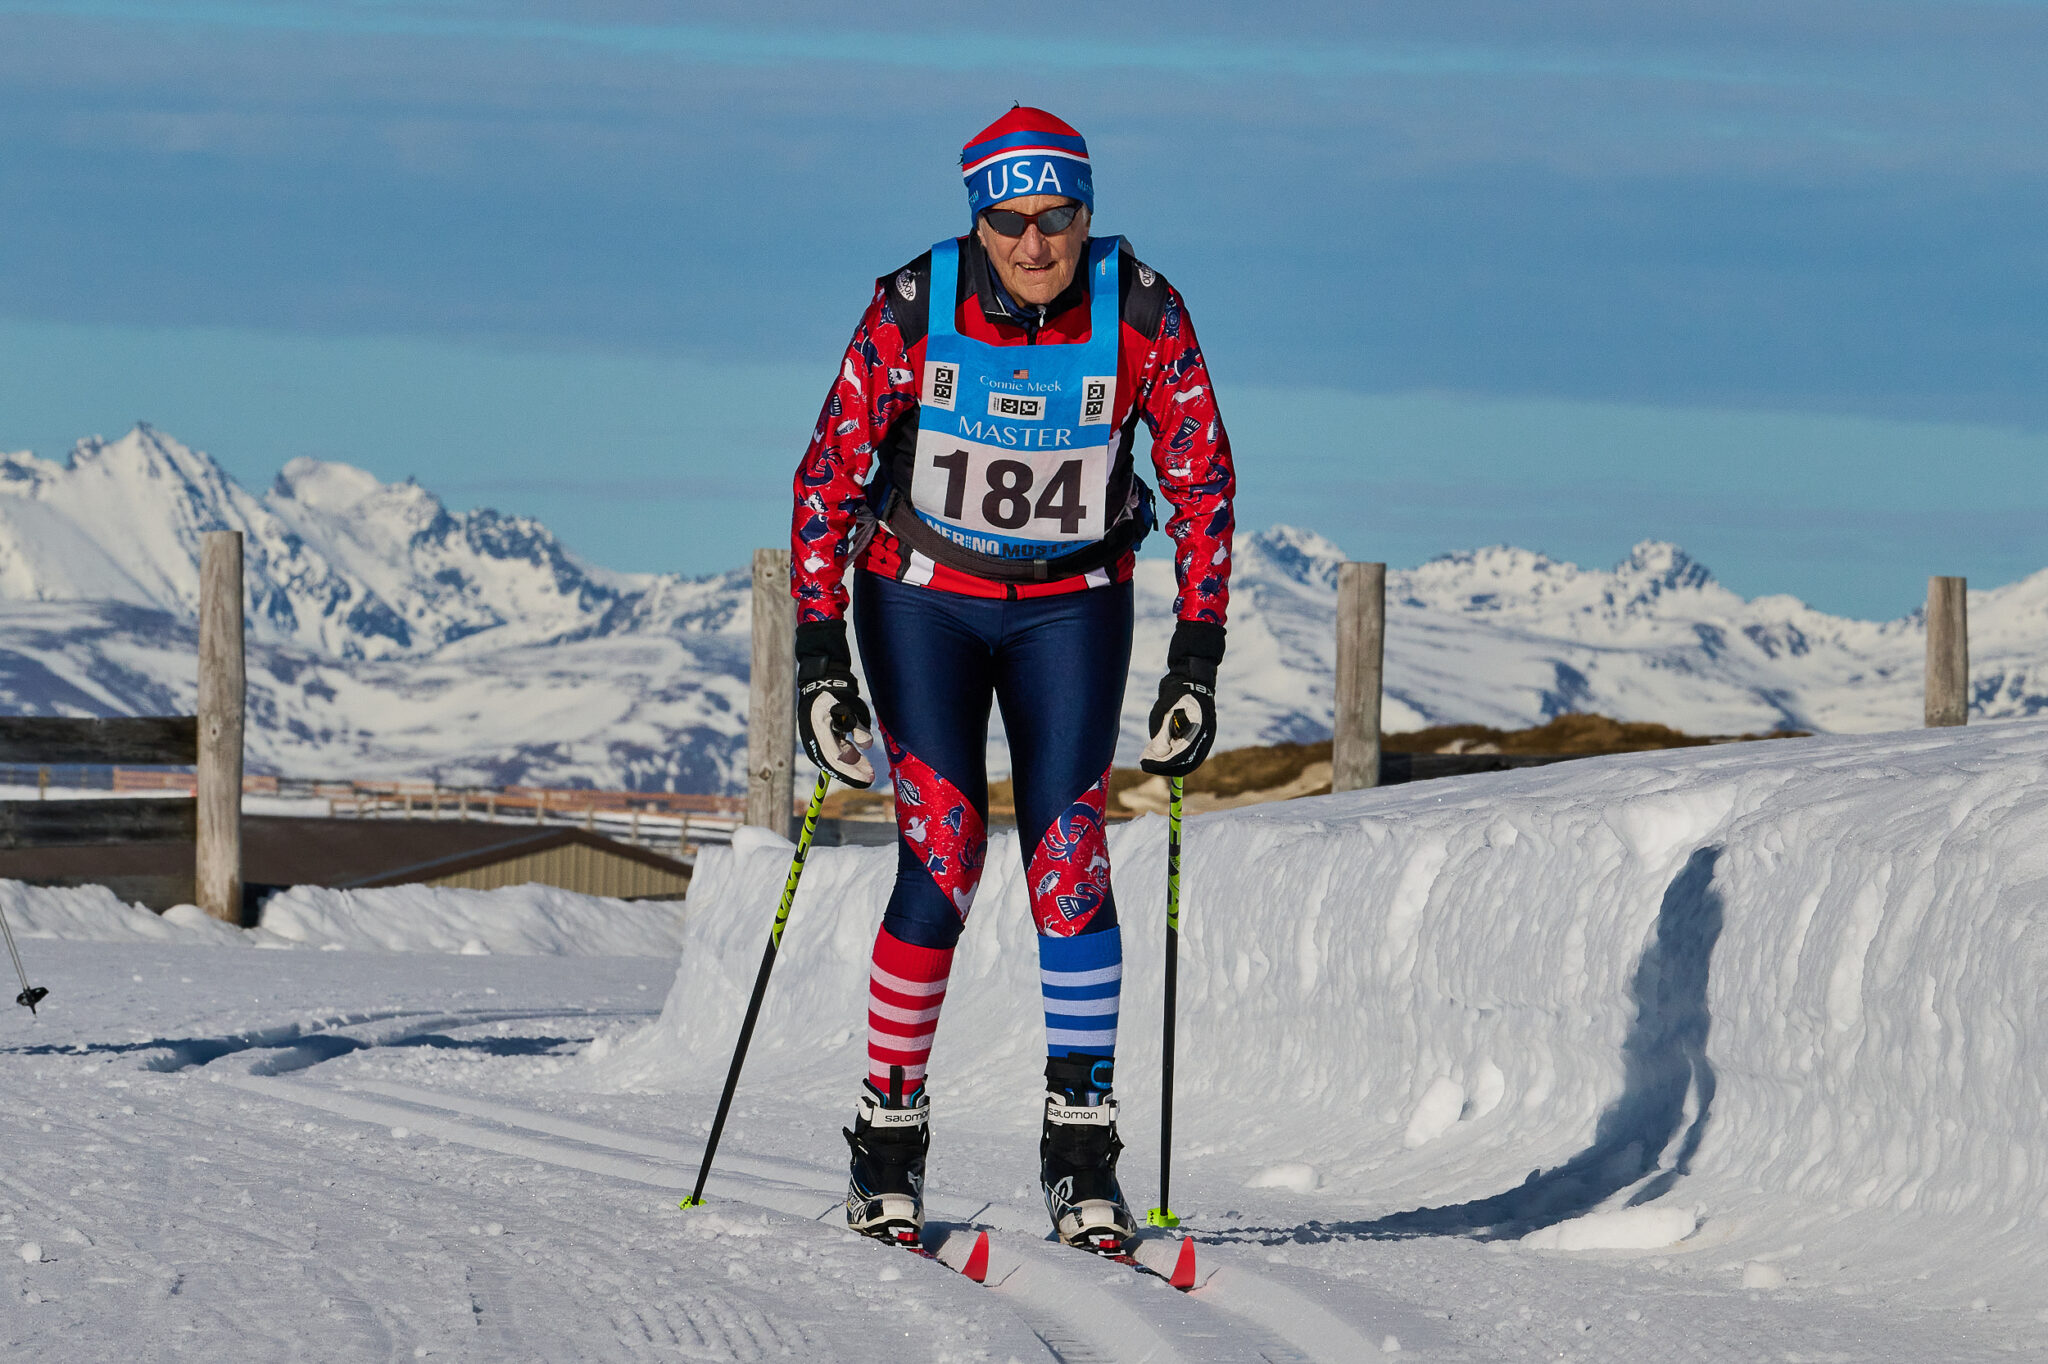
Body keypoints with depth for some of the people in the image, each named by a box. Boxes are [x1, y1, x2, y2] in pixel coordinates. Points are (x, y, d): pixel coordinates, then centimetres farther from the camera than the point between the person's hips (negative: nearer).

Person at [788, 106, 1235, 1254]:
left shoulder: (1144, 316, -17)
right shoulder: (912, 310, -19)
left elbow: (1202, 482, -6)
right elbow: (832, 474, -11)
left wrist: (1197, 664, -9)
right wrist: (821, 663, -14)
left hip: (1072, 607, 1)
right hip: (922, 594, -1)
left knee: (1068, 856, -10)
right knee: (943, 859, -11)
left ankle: (1084, 1145, -1)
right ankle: (890, 1138, 0)